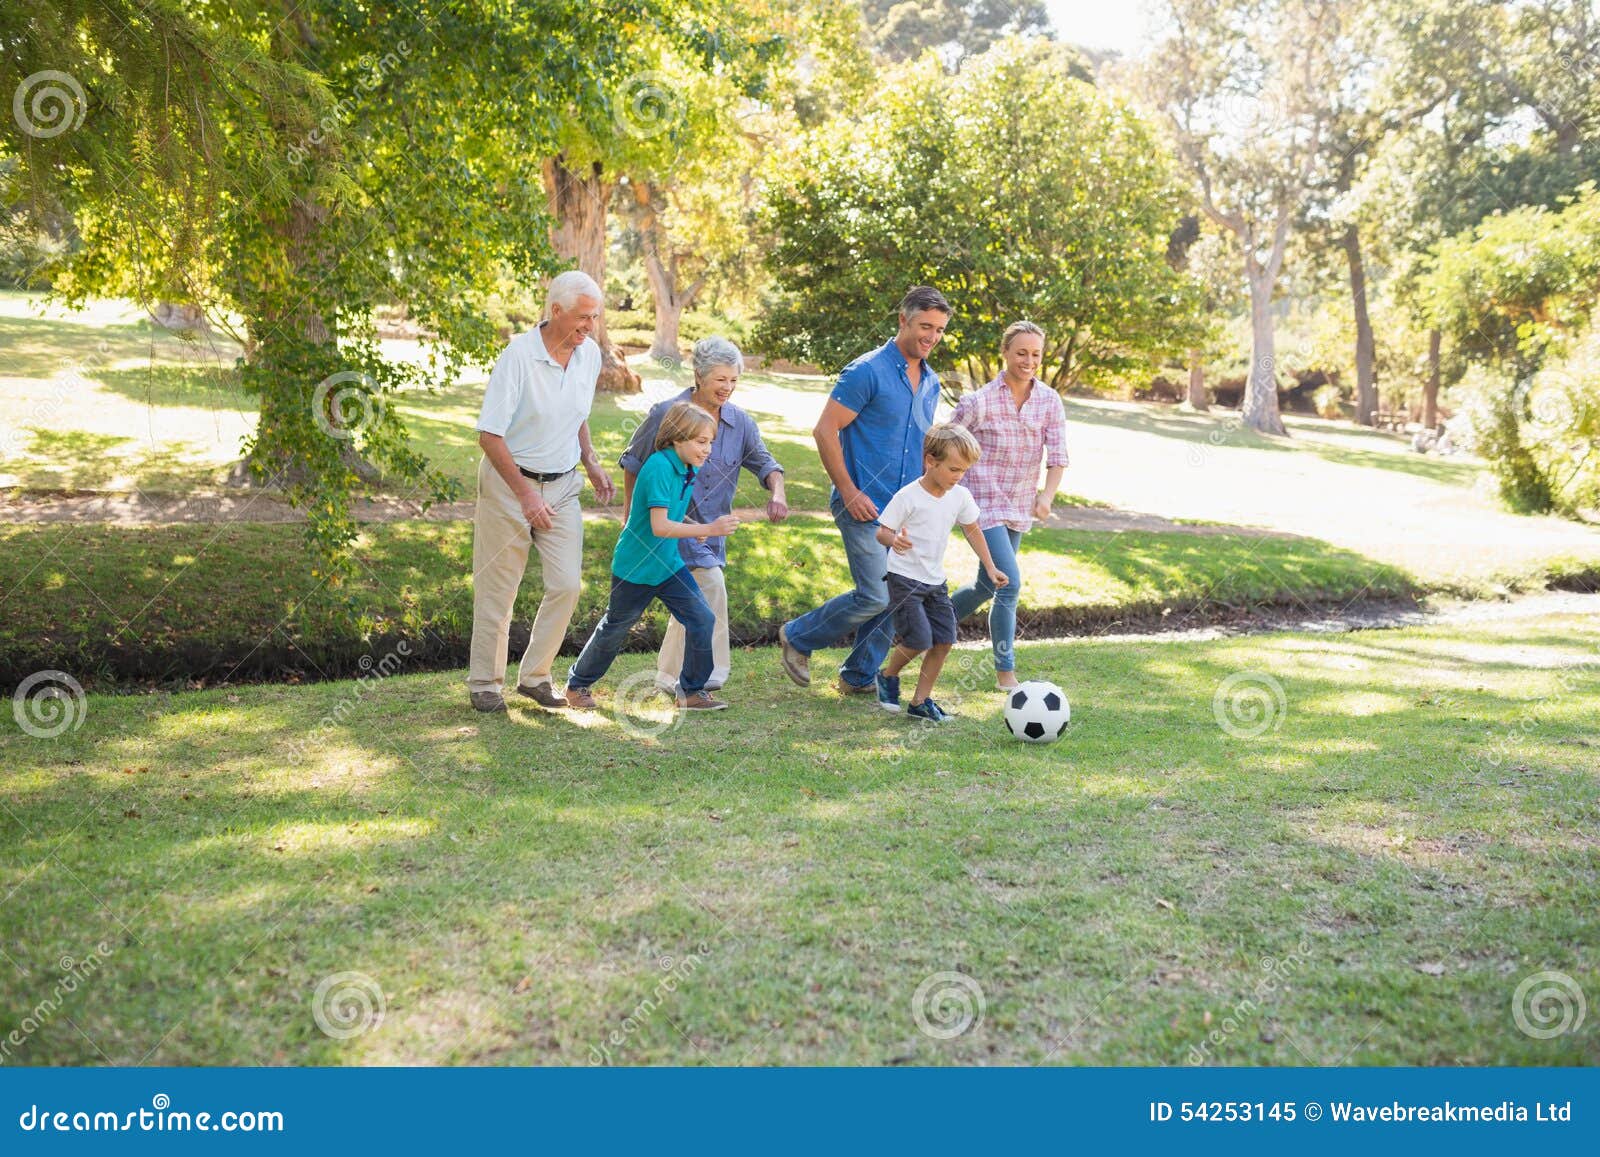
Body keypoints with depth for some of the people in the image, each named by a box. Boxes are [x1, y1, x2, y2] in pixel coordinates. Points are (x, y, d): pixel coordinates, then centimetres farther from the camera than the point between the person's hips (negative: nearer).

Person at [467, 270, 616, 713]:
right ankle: (485, 683, 17)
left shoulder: (590, 354, 2)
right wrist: (525, 494, -21)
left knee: (567, 584, -4)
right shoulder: (519, 356, -18)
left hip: (562, 486, 5)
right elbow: (489, 434, -18)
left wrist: (590, 462, 7)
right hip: (509, 481, -5)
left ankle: (534, 676, 12)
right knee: (498, 591, 2)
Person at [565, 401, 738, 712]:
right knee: (614, 629, 10)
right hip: (635, 567, -7)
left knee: (702, 620, -4)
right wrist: (709, 529, -34)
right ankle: (577, 684, 32)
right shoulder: (659, 468, -25)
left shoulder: (687, 470, 2)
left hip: (668, 564, 7)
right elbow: (660, 526, -32)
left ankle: (692, 691, 9)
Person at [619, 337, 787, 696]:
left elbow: (764, 462, -4)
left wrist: (777, 494, -25)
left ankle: (670, 674, 26)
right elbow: (633, 462, 1)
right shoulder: (665, 414, -10)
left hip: (712, 527, 6)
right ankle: (707, 671, -5)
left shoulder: (739, 421, 2)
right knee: (710, 587, -17)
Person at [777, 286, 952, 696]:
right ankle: (797, 637, 12)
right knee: (874, 597, -10)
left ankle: (860, 677, 22)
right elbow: (825, 431, -13)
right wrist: (850, 493, -15)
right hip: (865, 507, -7)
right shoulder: (867, 371, -11)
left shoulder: (931, 382, 13)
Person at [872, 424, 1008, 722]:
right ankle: (888, 676, 17)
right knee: (920, 641, -13)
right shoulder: (908, 497, -17)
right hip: (905, 579, -7)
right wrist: (894, 540, -37)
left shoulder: (960, 496, 0)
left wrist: (990, 567, 14)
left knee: (944, 641, 1)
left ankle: (920, 702, 14)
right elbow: (882, 530, -14)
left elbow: (972, 530, 14)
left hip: (936, 581, 7)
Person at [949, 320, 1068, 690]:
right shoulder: (979, 402, -12)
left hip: (1020, 508, 6)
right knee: (1010, 584, -15)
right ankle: (1005, 673, -4)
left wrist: (1047, 496, -20)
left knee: (988, 586, 16)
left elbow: (1057, 454, -4)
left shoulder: (1050, 402, -1)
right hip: (985, 504, -6)